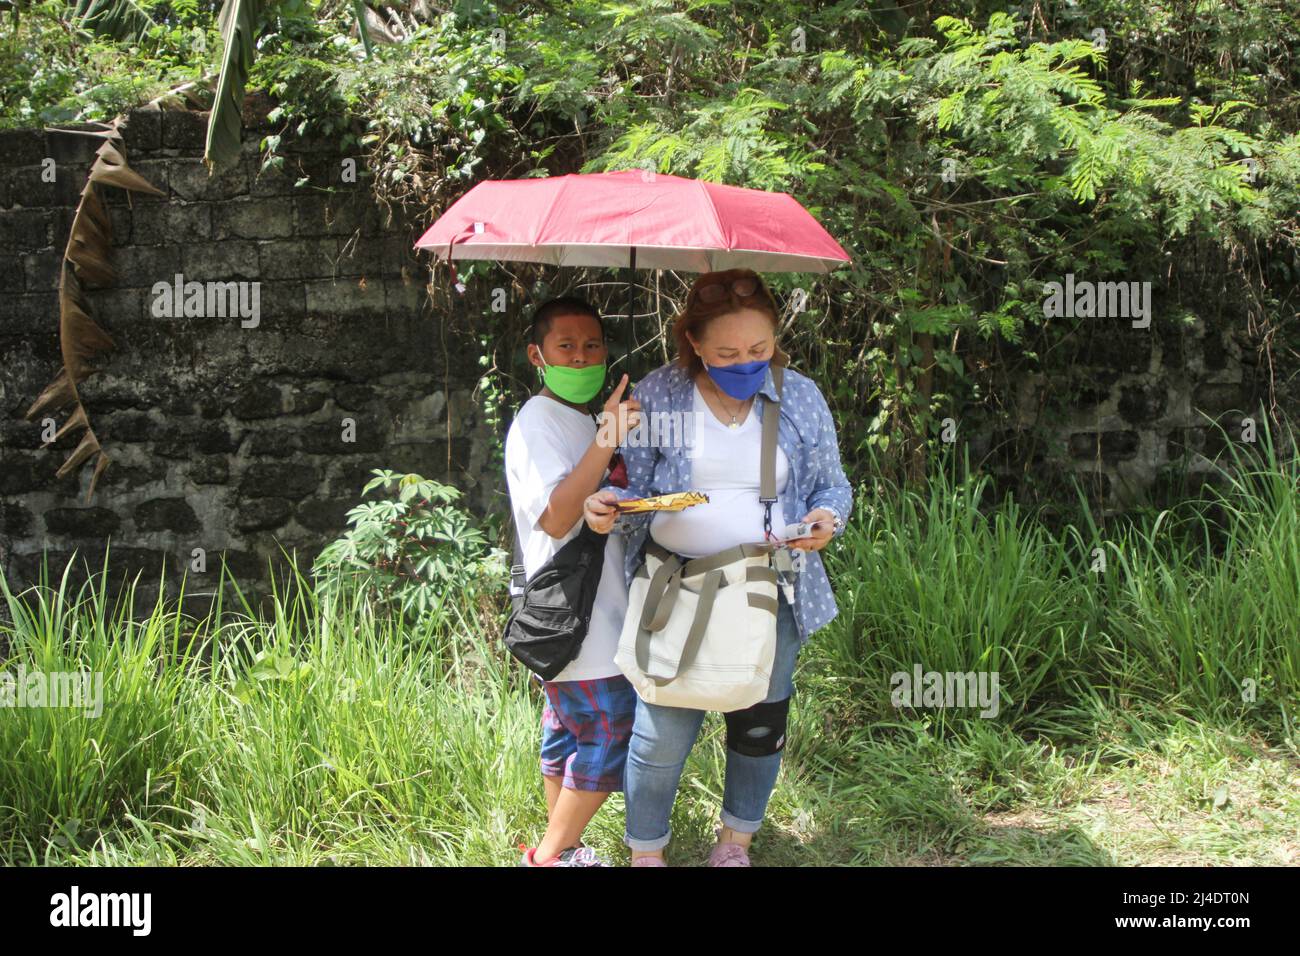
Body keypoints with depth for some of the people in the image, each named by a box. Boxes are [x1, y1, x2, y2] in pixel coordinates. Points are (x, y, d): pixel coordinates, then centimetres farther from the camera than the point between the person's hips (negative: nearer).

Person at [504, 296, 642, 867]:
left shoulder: (580, 421, 16)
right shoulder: (538, 422, -16)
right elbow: (555, 516, -29)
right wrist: (607, 441, -35)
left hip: (587, 617, 10)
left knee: (569, 730, 16)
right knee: (610, 736, -6)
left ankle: (559, 850, 26)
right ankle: (549, 855, 6)